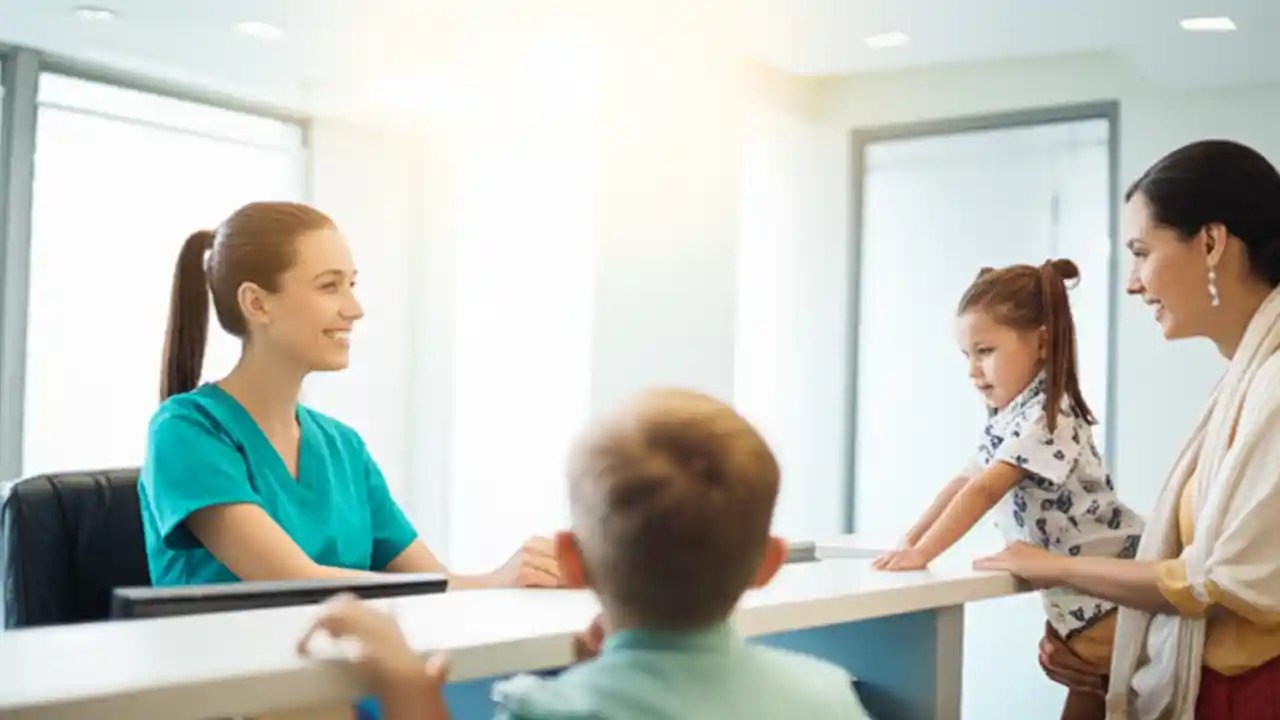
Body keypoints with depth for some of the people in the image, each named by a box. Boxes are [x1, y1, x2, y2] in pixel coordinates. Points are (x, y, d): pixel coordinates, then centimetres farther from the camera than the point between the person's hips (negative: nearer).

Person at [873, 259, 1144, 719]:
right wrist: (909, 541, 4)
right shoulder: (1008, 417, 10)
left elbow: (984, 492, -28)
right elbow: (964, 483, 13)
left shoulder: (1047, 418, -21)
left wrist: (921, 555, -31)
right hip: (1074, 595, 9)